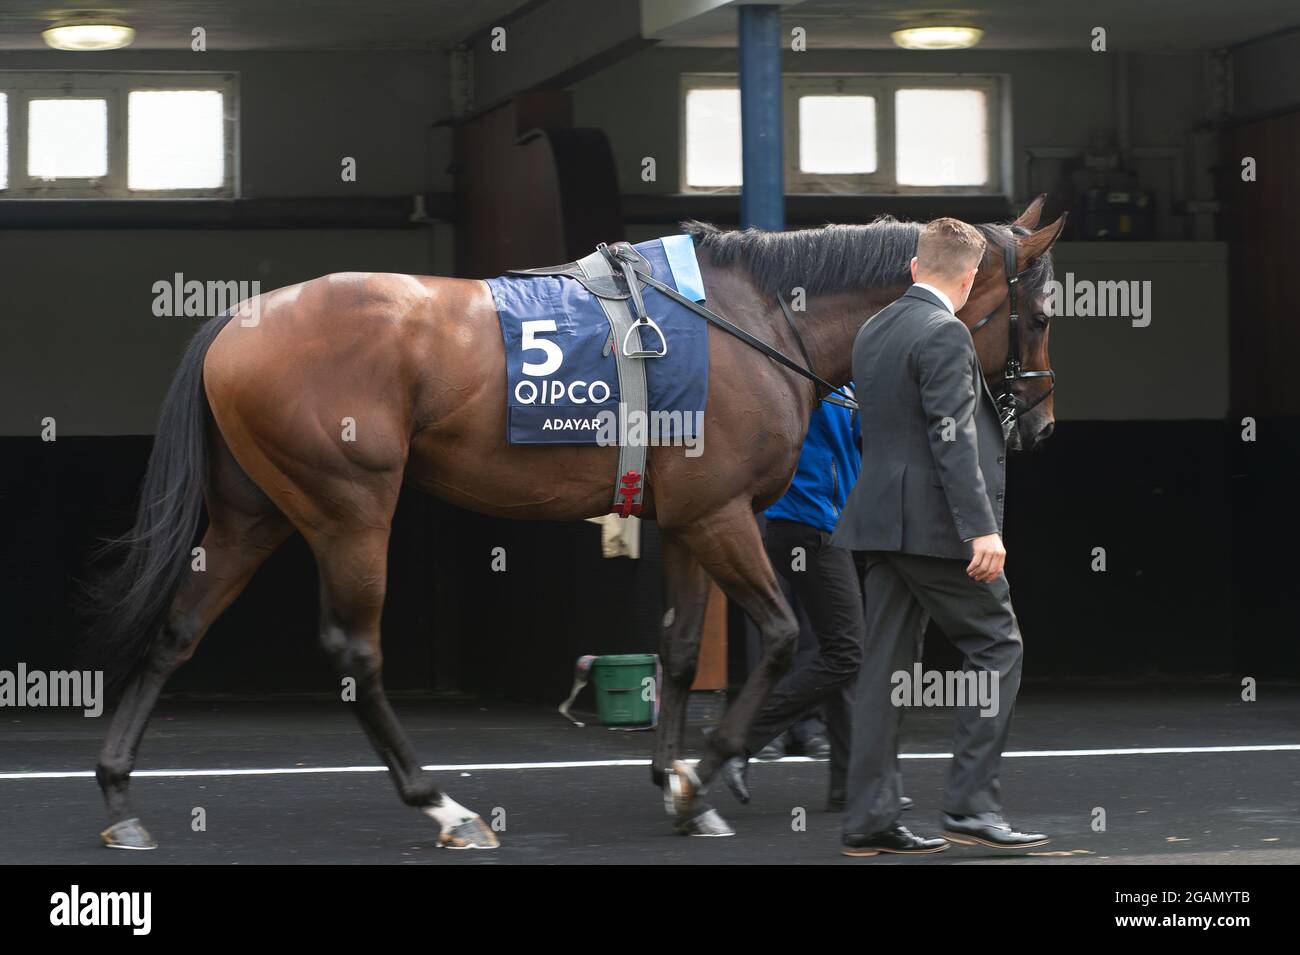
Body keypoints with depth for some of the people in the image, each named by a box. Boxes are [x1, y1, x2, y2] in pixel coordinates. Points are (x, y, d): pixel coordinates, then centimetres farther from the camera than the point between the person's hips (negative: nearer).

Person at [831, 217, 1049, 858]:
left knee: (885, 666, 8)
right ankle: (971, 806, -4)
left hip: (880, 517, 9)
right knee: (996, 648, 1)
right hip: (935, 522, -8)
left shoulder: (872, 330, 14)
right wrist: (982, 529, -22)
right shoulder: (944, 335, -13)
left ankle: (868, 822, 8)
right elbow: (953, 438, -20)